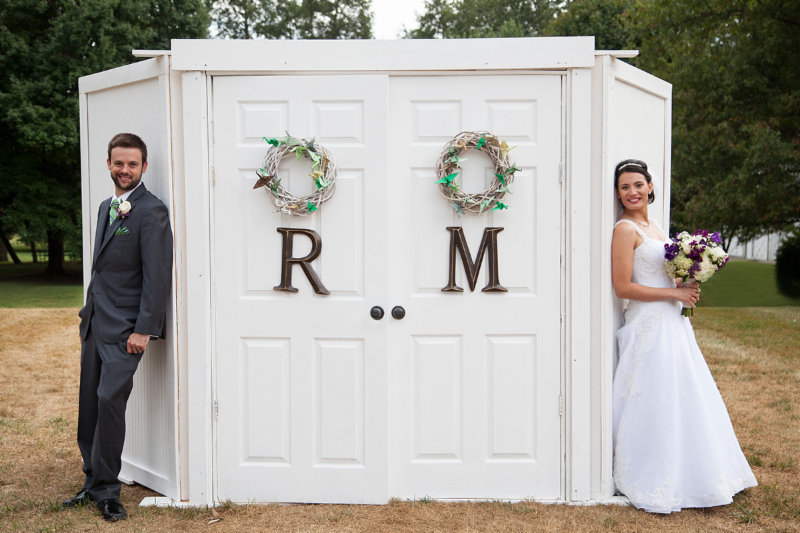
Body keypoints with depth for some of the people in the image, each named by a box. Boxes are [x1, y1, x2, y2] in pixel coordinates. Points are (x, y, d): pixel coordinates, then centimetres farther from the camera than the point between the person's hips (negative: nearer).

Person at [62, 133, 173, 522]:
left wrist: (143, 330, -18)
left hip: (124, 327, -8)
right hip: (94, 322, 8)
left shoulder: (152, 211, -10)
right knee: (89, 404, 10)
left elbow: (157, 274, -15)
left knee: (110, 401, -10)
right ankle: (94, 482, 22)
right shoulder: (107, 207, 16)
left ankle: (106, 489, 3)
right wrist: (90, 312, 16)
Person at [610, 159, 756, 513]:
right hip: (649, 325, -9)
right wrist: (674, 292, -15)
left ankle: (686, 478, 28)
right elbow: (623, 287, -18)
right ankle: (654, 487, 10)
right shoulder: (625, 229, -12)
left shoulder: (653, 226, 14)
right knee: (658, 404, -3)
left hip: (672, 321, 9)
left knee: (686, 400, 15)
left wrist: (686, 287, 2)